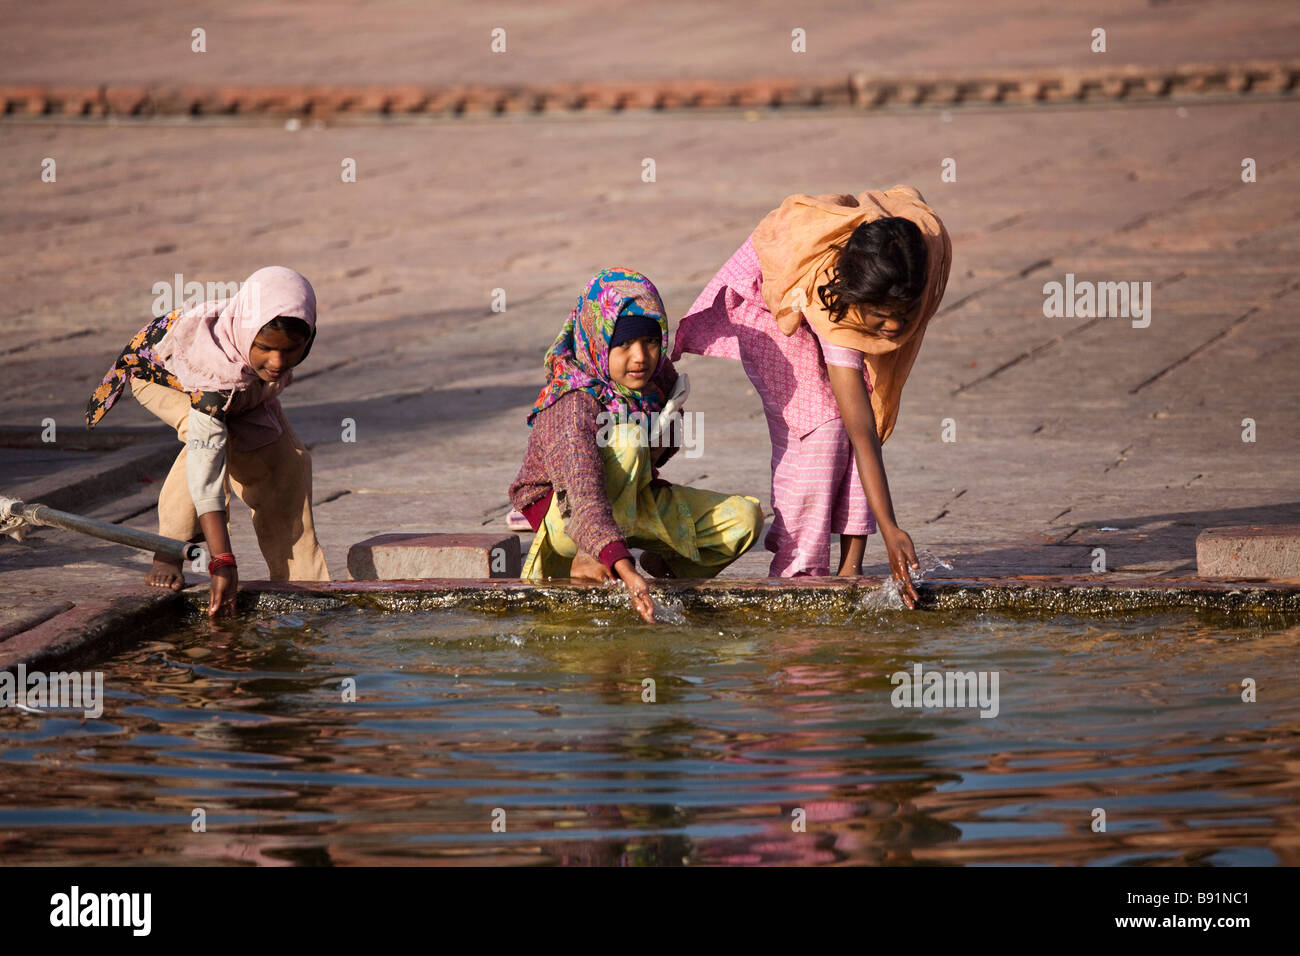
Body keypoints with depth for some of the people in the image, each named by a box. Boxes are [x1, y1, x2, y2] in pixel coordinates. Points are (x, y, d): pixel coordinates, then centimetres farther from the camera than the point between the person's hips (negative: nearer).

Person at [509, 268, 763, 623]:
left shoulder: (657, 374, -9)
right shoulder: (572, 407, -33)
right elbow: (585, 499, -45)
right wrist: (626, 572, -58)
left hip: (629, 502, 7)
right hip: (561, 511, -7)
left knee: (745, 518, -12)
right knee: (626, 435, -36)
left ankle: (667, 565, 13)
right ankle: (587, 562, -28)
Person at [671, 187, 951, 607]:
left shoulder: (929, 237, -36)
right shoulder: (832, 310, -47)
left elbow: (905, 195, -8)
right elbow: (861, 431, -46)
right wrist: (889, 529, -48)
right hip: (768, 289, -5)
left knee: (871, 404, -13)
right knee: (817, 425, -22)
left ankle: (851, 566, -11)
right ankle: (797, 572, -17)